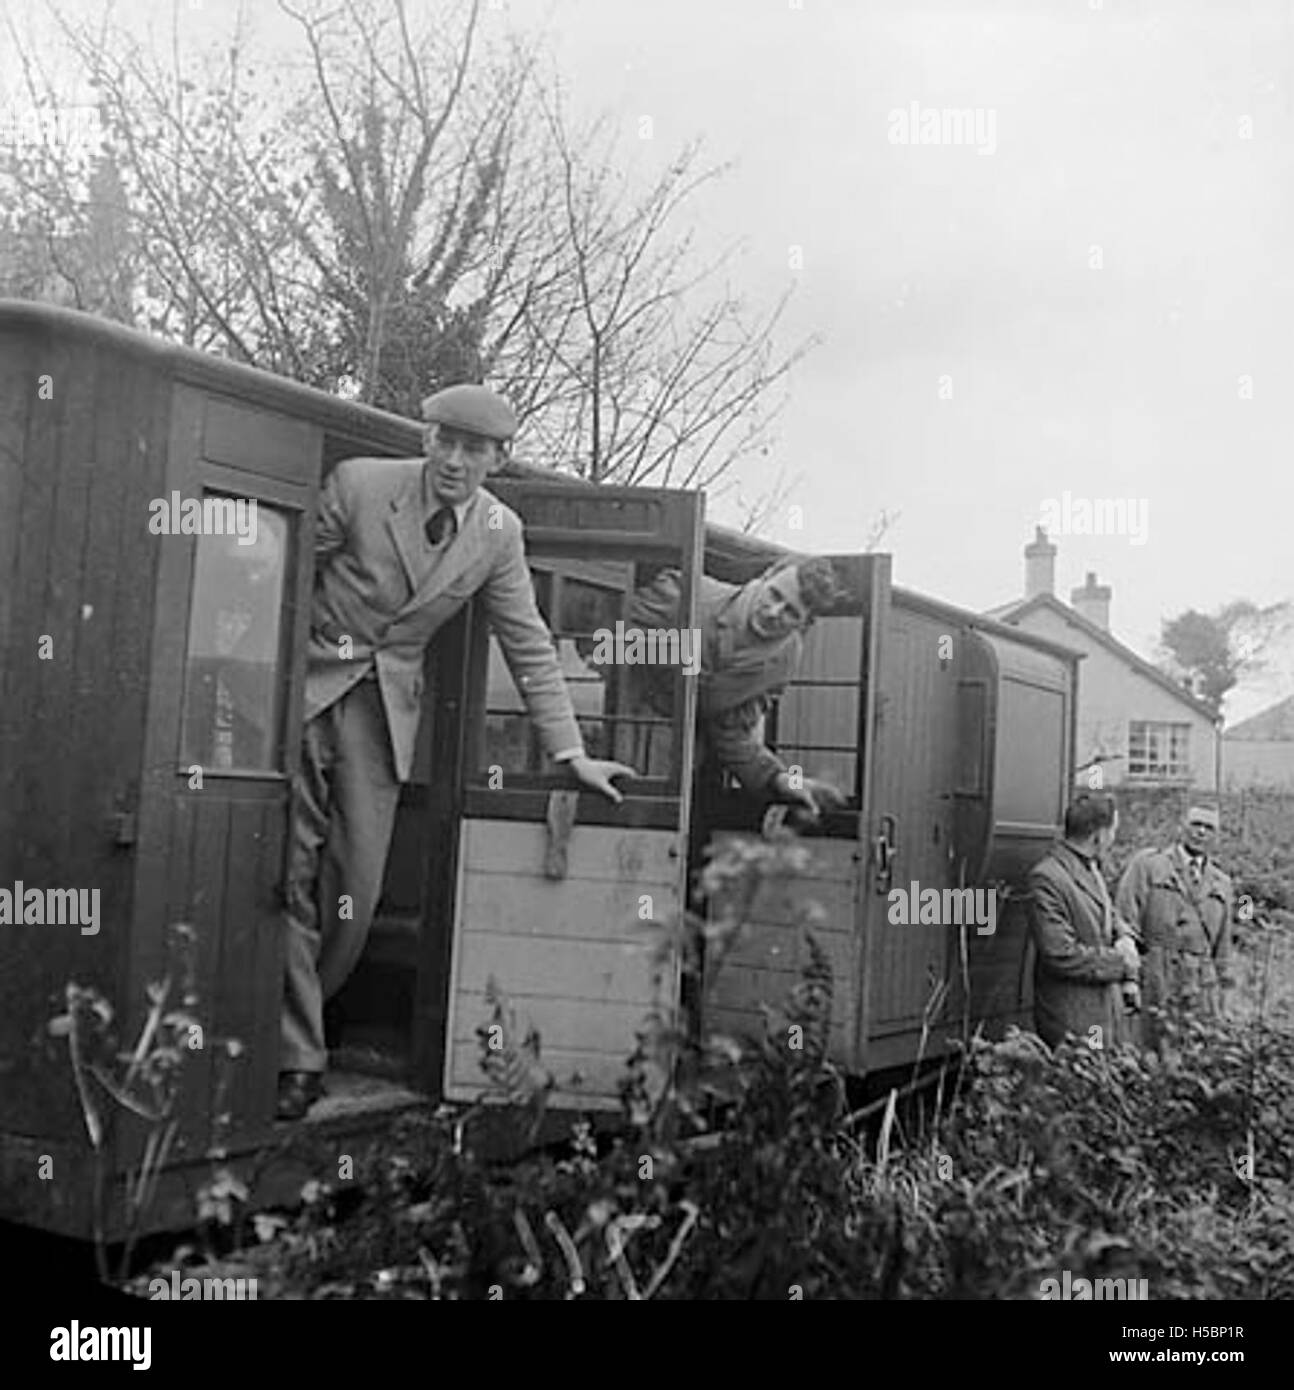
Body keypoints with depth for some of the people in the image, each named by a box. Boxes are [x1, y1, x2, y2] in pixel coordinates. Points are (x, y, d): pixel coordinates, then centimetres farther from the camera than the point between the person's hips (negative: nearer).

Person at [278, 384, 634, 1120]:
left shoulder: (500, 532, -1)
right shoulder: (358, 483, -10)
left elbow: (530, 646, 4)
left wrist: (573, 754, 1)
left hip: (384, 703, 2)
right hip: (306, 680, -2)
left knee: (356, 892, -1)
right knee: (288, 871, -7)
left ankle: (289, 1025, 21)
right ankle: (296, 1058, 3)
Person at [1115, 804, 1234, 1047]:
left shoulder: (1221, 884, 19)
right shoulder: (1146, 864, 6)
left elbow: (1222, 947, 20)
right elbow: (1125, 923, -2)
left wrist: (1221, 986, 14)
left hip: (1202, 989, 4)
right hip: (1153, 982, -3)